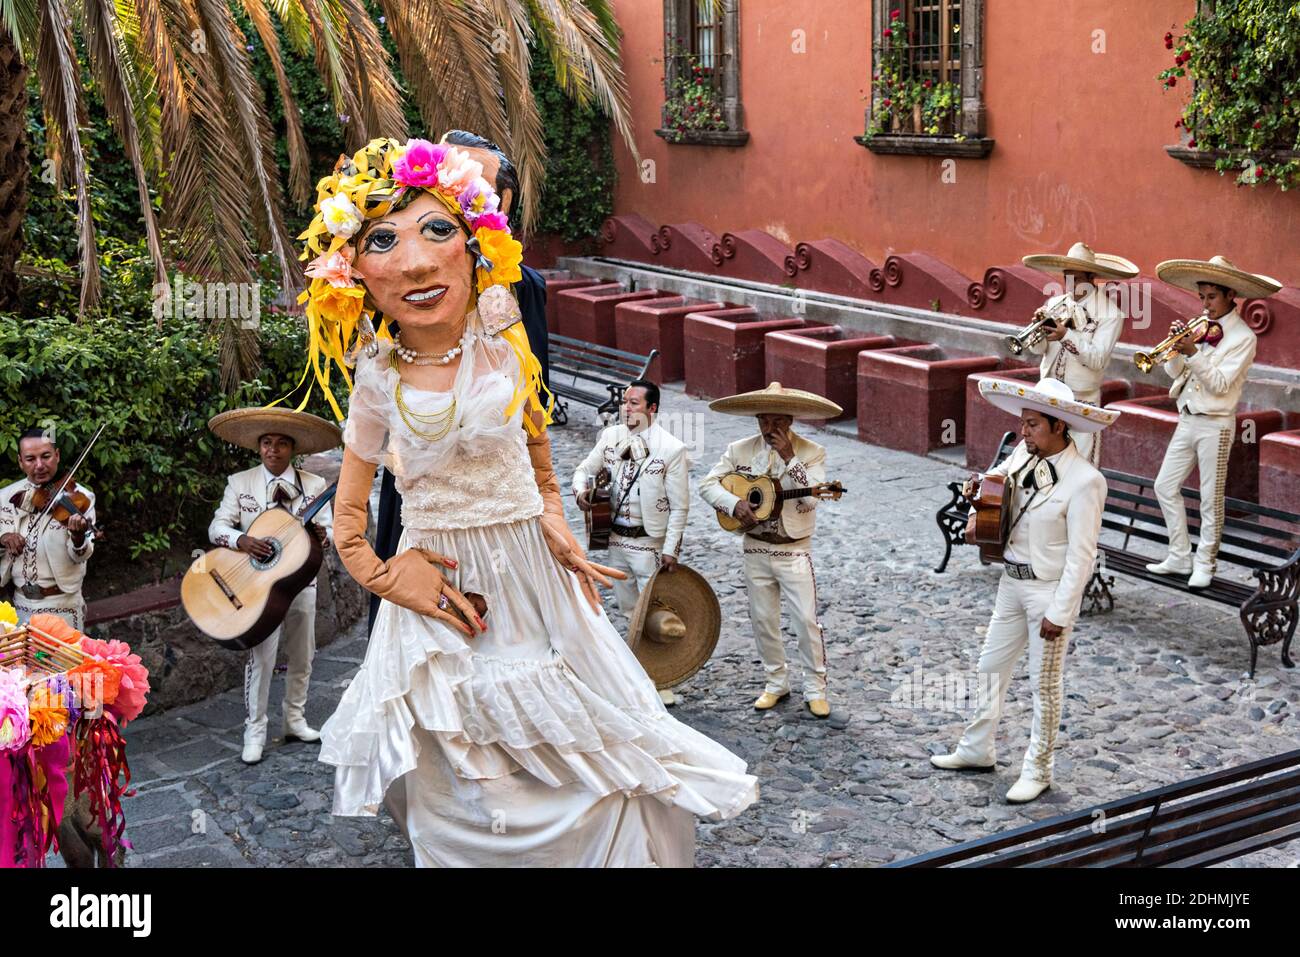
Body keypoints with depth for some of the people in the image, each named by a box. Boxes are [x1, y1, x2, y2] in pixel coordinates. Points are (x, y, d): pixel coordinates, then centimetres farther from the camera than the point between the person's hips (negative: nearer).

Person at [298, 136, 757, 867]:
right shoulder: (379, 379, -13)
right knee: (459, 809, 9)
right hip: (441, 593, -1)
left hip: (531, 574, 1)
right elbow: (348, 516, 0)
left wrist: (554, 522, 4)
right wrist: (387, 577, -12)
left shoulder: (502, 350, -11)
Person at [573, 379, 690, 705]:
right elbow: (585, 469, 12)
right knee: (629, 611, 18)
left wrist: (670, 549, -16)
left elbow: (680, 507, -12)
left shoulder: (672, 449, -14)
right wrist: (581, 490, -12)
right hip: (617, 538, 6)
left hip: (651, 543, -6)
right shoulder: (611, 436, 2)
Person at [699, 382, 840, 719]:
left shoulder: (812, 453, -8)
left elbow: (810, 499, -19)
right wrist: (735, 504, -18)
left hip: (795, 551, -3)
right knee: (762, 620, 11)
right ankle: (777, 682, 28)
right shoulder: (740, 450, 0)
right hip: (756, 549, 3)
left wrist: (790, 458, -26)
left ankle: (815, 688, 11)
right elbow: (708, 484, -1)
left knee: (806, 620, -3)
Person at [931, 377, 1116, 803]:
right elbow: (995, 478, 21)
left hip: (1050, 589, -7)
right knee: (991, 665, 18)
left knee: (1045, 684, 7)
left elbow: (1081, 555, -20)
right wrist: (977, 513, 2)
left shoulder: (1084, 481, -22)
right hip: (1012, 581, 7)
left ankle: (1037, 769, 22)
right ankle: (978, 749, 35)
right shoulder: (1026, 455, -2)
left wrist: (1060, 611, -20)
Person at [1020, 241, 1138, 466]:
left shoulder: (1109, 313, -7)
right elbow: (1038, 349, 1)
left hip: (1082, 403, -5)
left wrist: (1066, 336, -26)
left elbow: (1098, 359, -18)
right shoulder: (1054, 304, 7)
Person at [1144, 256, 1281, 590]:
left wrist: (1192, 352, -25)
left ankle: (1205, 563, 13)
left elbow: (1220, 383, -18)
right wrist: (1175, 346, -12)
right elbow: (1174, 372, 6)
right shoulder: (1202, 327, 7)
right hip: (1188, 420, 7)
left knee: (1211, 499, 2)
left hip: (1215, 425, -7)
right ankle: (1180, 556, 19)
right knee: (1165, 486, 9)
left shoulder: (1242, 336, -10)